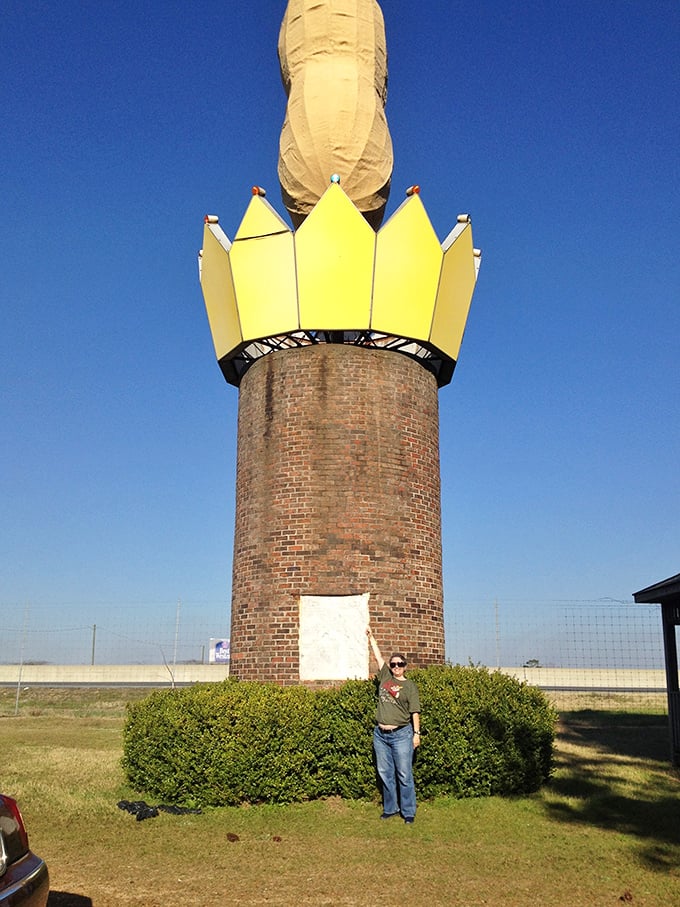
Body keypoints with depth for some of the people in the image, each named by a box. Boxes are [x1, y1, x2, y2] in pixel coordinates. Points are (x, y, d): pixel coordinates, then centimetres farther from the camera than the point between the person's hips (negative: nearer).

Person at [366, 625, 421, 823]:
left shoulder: (409, 686, 0)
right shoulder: (385, 678, 10)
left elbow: (415, 711, -2)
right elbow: (379, 657, 15)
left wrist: (416, 733, -7)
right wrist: (371, 637, 18)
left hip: (401, 734, -4)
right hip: (380, 734, 4)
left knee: (404, 775, -2)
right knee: (385, 774, 10)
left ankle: (408, 812, 7)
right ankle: (390, 808, 21)